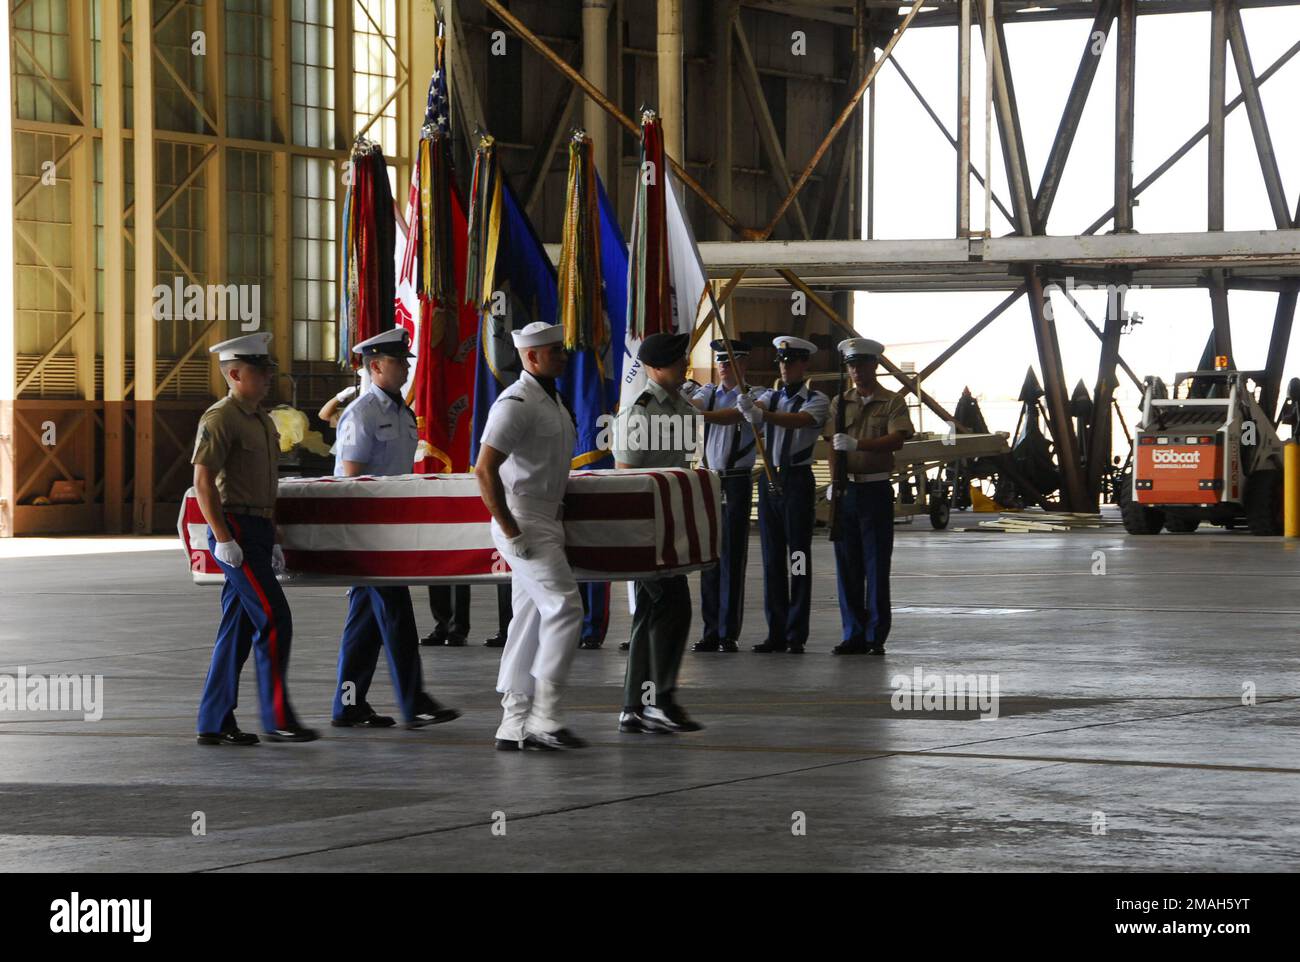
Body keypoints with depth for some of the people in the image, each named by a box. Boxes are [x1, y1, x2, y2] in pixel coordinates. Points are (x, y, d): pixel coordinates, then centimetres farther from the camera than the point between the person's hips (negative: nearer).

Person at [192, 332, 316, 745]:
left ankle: (214, 722, 12)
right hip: (235, 532, -9)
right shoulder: (220, 419, -11)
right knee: (274, 619, -11)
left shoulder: (263, 421, 18)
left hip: (257, 533, 9)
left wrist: (272, 540, 21)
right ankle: (277, 718, -7)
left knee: (239, 627, 9)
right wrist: (224, 539, -21)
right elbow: (202, 481, -17)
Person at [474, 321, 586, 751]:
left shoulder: (553, 401, 17)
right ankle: (544, 719, -13)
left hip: (547, 521, 10)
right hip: (524, 522, -10)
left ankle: (515, 724, 13)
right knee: (564, 608, -15)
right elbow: (485, 468, -22)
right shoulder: (516, 403, -15)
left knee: (530, 620, 10)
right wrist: (510, 531, -21)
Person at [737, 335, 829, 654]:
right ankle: (776, 633, 11)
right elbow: (755, 408, -7)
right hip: (769, 480, 5)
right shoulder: (770, 396, 14)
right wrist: (747, 408, -33)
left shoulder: (817, 400, -2)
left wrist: (763, 413, -39)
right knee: (772, 558, 6)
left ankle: (796, 635, -4)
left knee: (798, 556, -5)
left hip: (798, 481, -5)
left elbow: (798, 420, -22)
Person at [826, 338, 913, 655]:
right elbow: (833, 442, 7)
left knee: (876, 565, -3)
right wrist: (835, 480, -8)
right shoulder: (840, 402, 12)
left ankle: (876, 637, 0)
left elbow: (897, 439, -13)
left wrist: (857, 444, -26)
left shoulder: (892, 402, 1)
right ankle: (853, 635, 10)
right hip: (846, 489, 4)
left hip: (876, 489, -4)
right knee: (847, 565, 4)